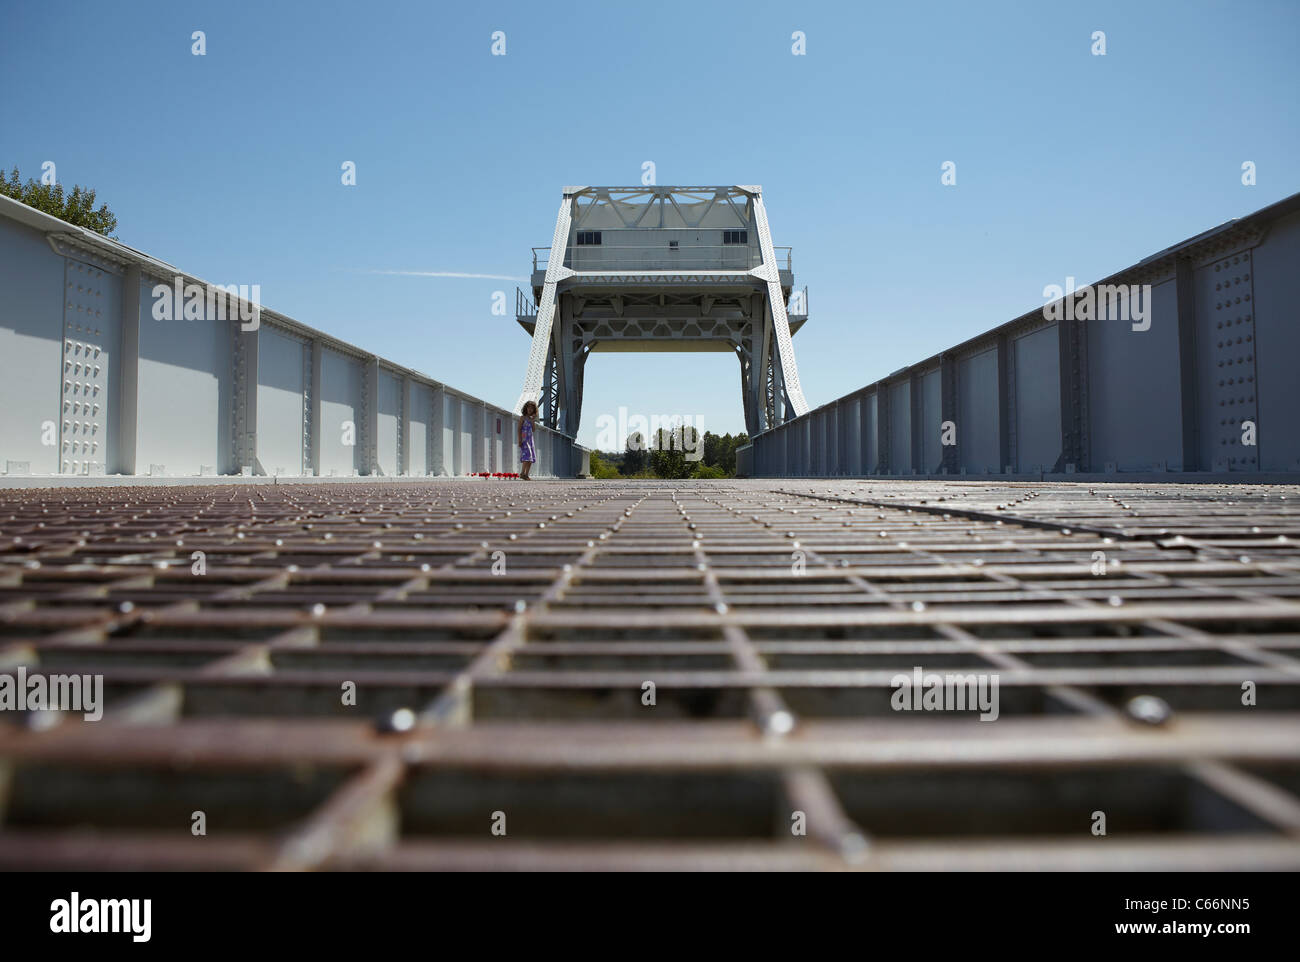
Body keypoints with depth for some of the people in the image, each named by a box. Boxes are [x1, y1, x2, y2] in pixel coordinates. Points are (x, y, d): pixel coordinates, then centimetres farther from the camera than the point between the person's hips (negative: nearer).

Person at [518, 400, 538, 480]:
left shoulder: (531, 418, 17)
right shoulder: (523, 418, -1)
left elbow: (533, 430, 13)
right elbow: (519, 429, -7)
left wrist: (533, 421, 4)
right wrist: (519, 439, -16)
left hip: (530, 439, 7)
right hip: (524, 439, -7)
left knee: (531, 458, 1)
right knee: (527, 455, -19)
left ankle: (526, 475, 2)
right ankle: (522, 473, -18)